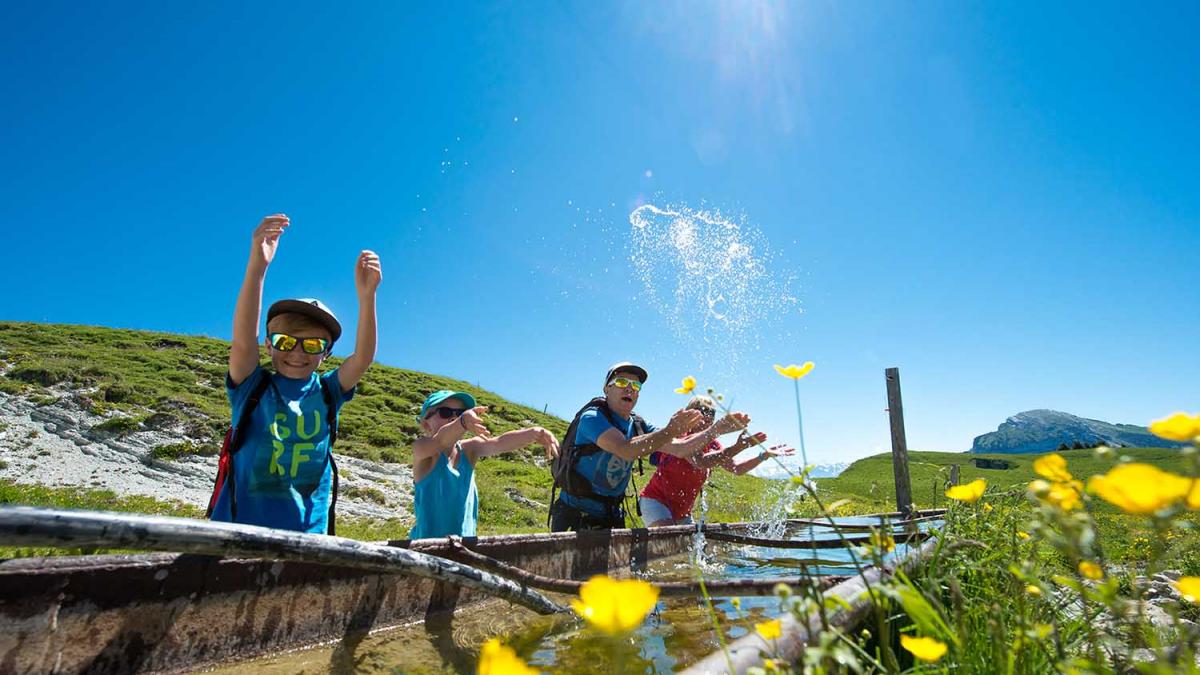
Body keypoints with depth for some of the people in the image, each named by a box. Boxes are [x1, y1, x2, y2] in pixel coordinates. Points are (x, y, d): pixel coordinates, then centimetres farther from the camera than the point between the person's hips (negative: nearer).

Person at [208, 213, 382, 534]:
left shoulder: (327, 393, 5)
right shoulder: (252, 386, 1)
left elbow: (362, 358, -10)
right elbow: (243, 342, -16)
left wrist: (366, 295, -24)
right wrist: (256, 269, -30)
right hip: (240, 524, -1)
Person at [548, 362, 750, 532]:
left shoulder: (638, 426, 7)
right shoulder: (592, 417, -16)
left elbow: (681, 449, 2)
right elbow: (626, 450, -32)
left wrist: (716, 429, -11)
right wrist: (669, 431, -40)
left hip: (611, 516, 7)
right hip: (575, 514, -6)